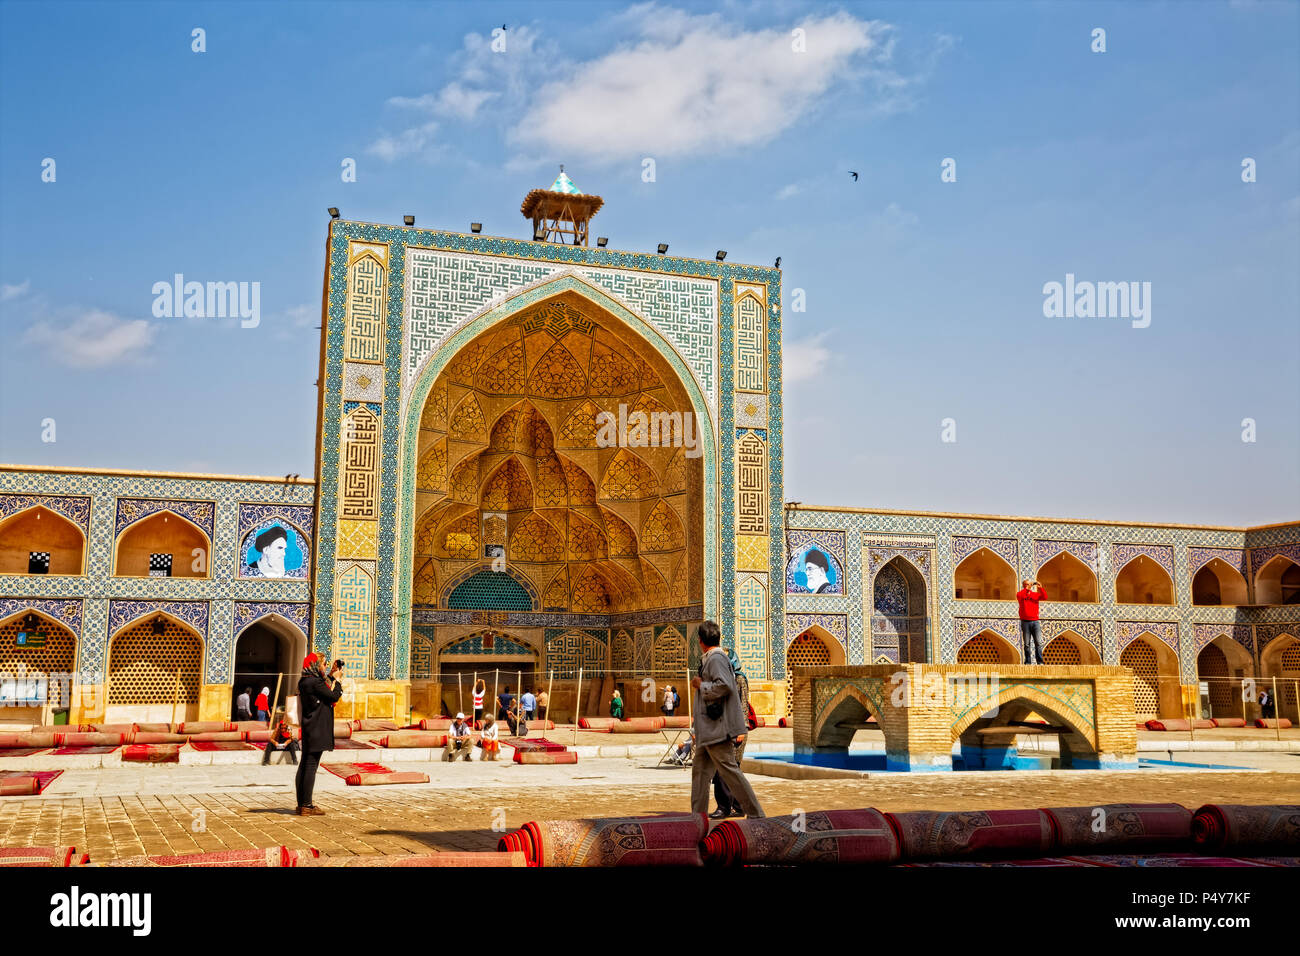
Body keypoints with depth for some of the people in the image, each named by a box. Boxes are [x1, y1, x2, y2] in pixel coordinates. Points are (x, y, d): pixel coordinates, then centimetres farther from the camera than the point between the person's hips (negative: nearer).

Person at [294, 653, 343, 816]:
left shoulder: (304, 681, 12)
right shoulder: (315, 682, -17)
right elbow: (334, 696, -11)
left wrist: (331, 676, 25)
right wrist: (337, 680, 3)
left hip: (308, 729, 10)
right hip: (317, 730, -10)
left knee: (304, 765, 11)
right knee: (311, 766, -7)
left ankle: (302, 805, 17)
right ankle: (307, 806, -5)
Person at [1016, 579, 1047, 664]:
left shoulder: (1035, 594, 13)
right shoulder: (1020, 594, 6)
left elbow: (1045, 597, -2)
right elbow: (1020, 596, -17)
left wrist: (1040, 588, -11)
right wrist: (1027, 588, -16)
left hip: (1035, 621, 2)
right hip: (1025, 622, -2)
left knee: (1038, 642, -6)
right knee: (1026, 644, 0)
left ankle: (1040, 661, -6)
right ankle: (1028, 662, 3)